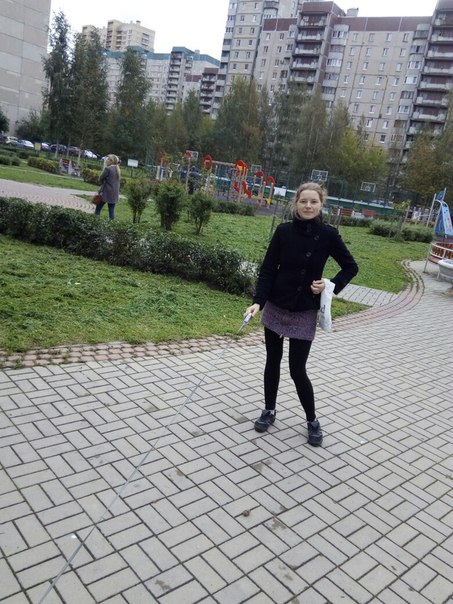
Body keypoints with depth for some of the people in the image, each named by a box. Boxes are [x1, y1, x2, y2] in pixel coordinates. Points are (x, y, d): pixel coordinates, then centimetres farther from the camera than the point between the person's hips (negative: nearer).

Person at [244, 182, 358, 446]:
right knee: (273, 362, 14)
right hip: (275, 307, 2)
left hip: (304, 312, -2)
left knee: (297, 369, 0)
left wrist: (331, 286, -11)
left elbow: (351, 267, 4)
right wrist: (258, 301, -18)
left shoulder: (328, 234, -8)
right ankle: (269, 410, 33)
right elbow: (268, 269, -6)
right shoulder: (284, 231, -6)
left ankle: (313, 420, 22)